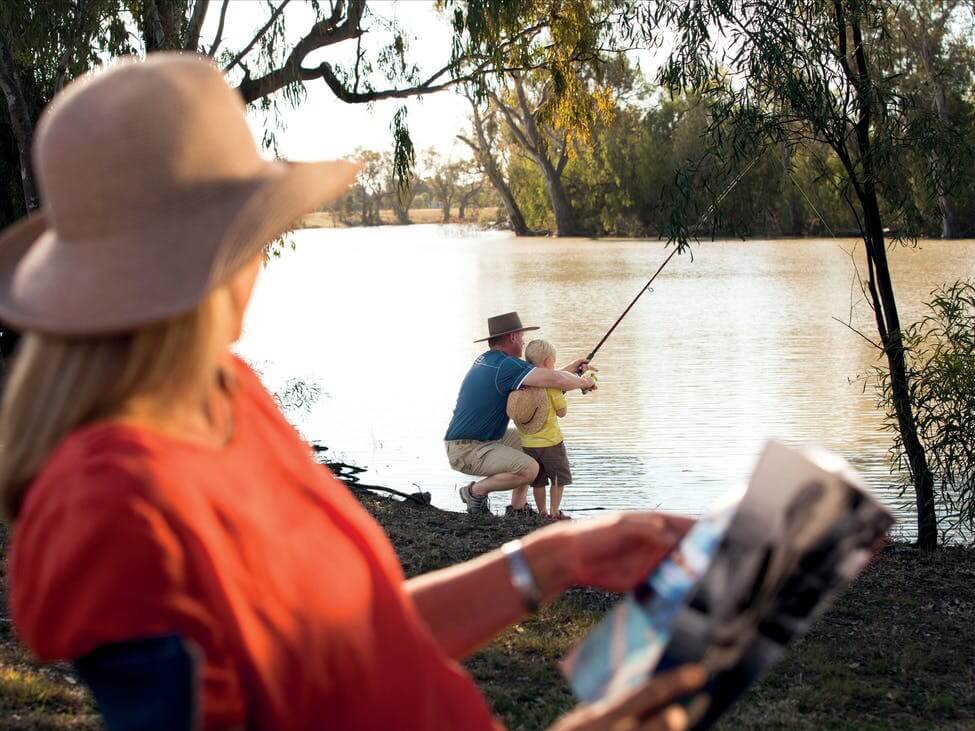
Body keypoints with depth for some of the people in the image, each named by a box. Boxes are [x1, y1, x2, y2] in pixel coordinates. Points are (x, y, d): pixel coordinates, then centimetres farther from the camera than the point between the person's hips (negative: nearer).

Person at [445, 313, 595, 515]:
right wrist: (582, 382, -6)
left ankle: (517, 508, 17)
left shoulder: (484, 359, 10)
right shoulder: (506, 365, -21)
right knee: (529, 469, -24)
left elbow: (538, 377, 20)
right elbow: (556, 381, -26)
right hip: (466, 451, -10)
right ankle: (476, 491, -4)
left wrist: (568, 370, 16)